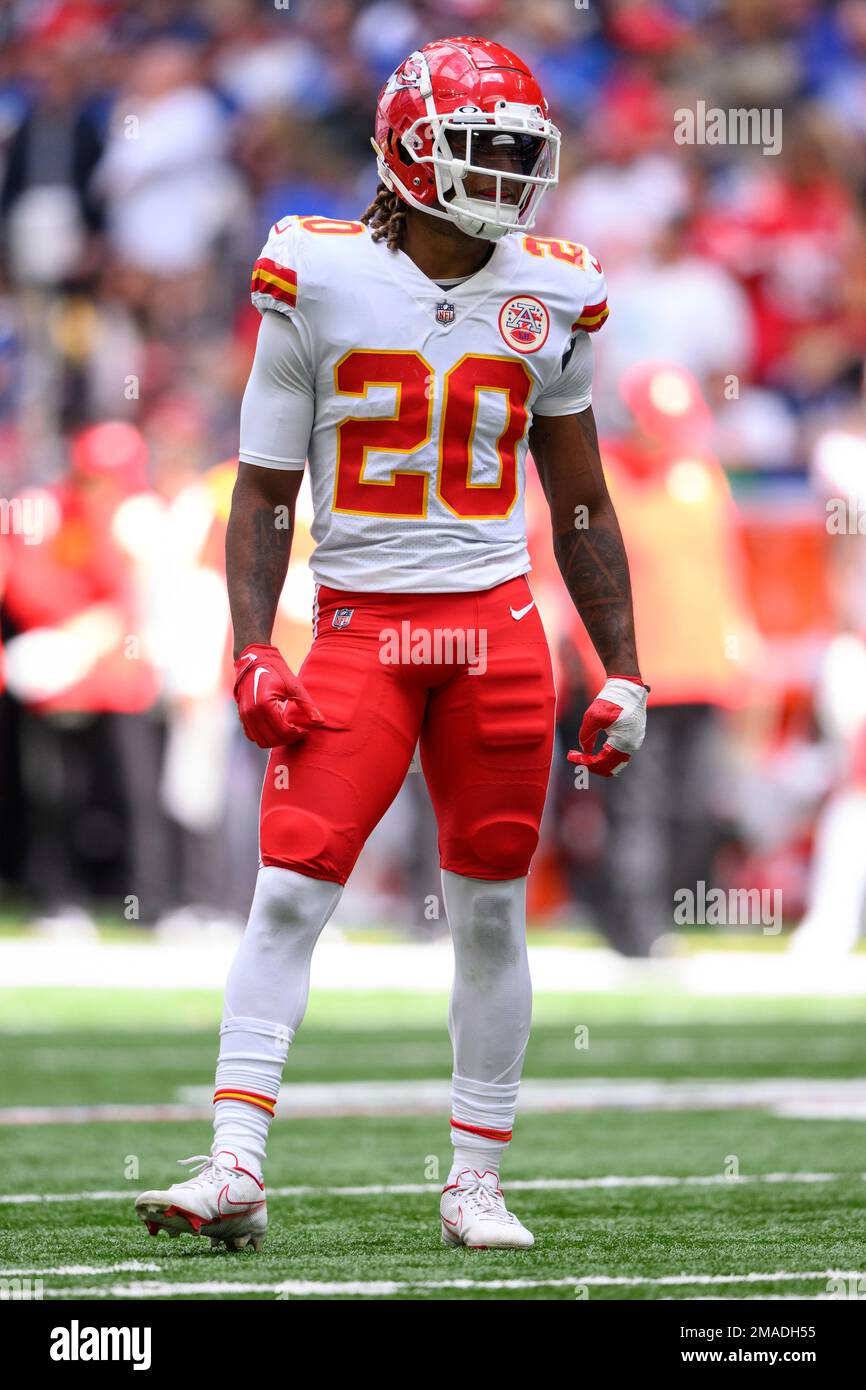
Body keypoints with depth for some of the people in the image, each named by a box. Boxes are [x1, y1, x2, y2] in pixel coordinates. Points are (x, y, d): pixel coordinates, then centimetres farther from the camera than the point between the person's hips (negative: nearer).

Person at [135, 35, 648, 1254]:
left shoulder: (549, 298, 5)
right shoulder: (319, 283, -3)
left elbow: (582, 509, 14)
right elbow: (264, 492, 1)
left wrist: (622, 670, 9)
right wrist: (253, 654, -8)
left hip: (498, 630, 2)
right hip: (359, 627, -2)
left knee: (490, 911, 6)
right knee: (289, 890, -11)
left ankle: (477, 1182, 16)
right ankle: (236, 1169, -12)